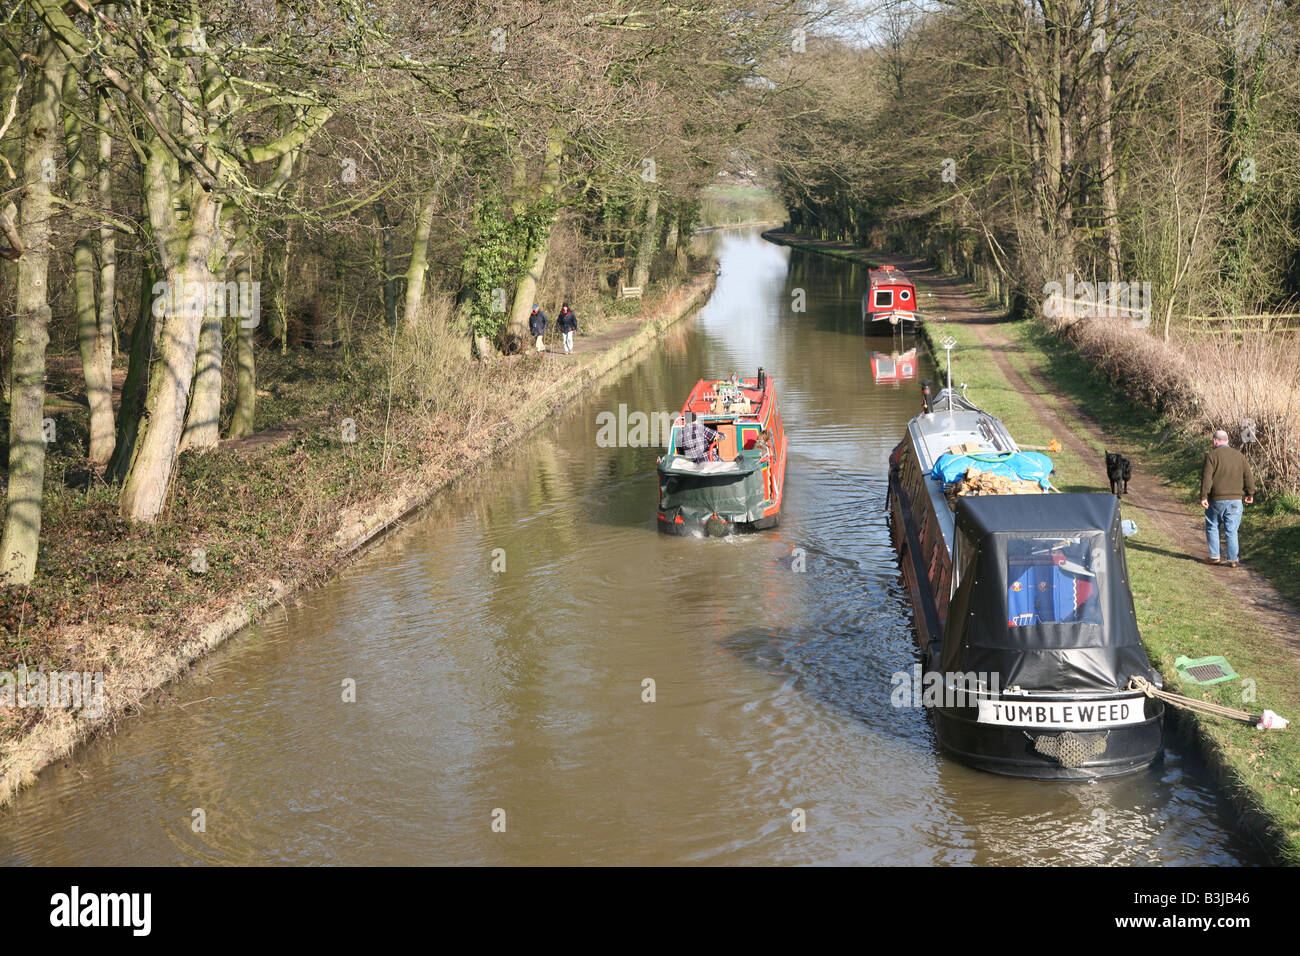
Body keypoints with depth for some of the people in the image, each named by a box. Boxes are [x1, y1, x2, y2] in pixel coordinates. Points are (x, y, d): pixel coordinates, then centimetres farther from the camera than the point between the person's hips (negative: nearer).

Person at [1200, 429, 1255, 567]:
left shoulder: (1212, 455, -6)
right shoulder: (1239, 455, 8)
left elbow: (1206, 478, -13)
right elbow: (1248, 475, 10)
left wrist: (1203, 497, -12)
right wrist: (1250, 494, 20)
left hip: (1217, 499, -3)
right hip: (1235, 499, 3)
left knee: (1212, 527, 13)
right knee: (1231, 530, 6)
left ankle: (1214, 556, 12)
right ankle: (1233, 559, 3)